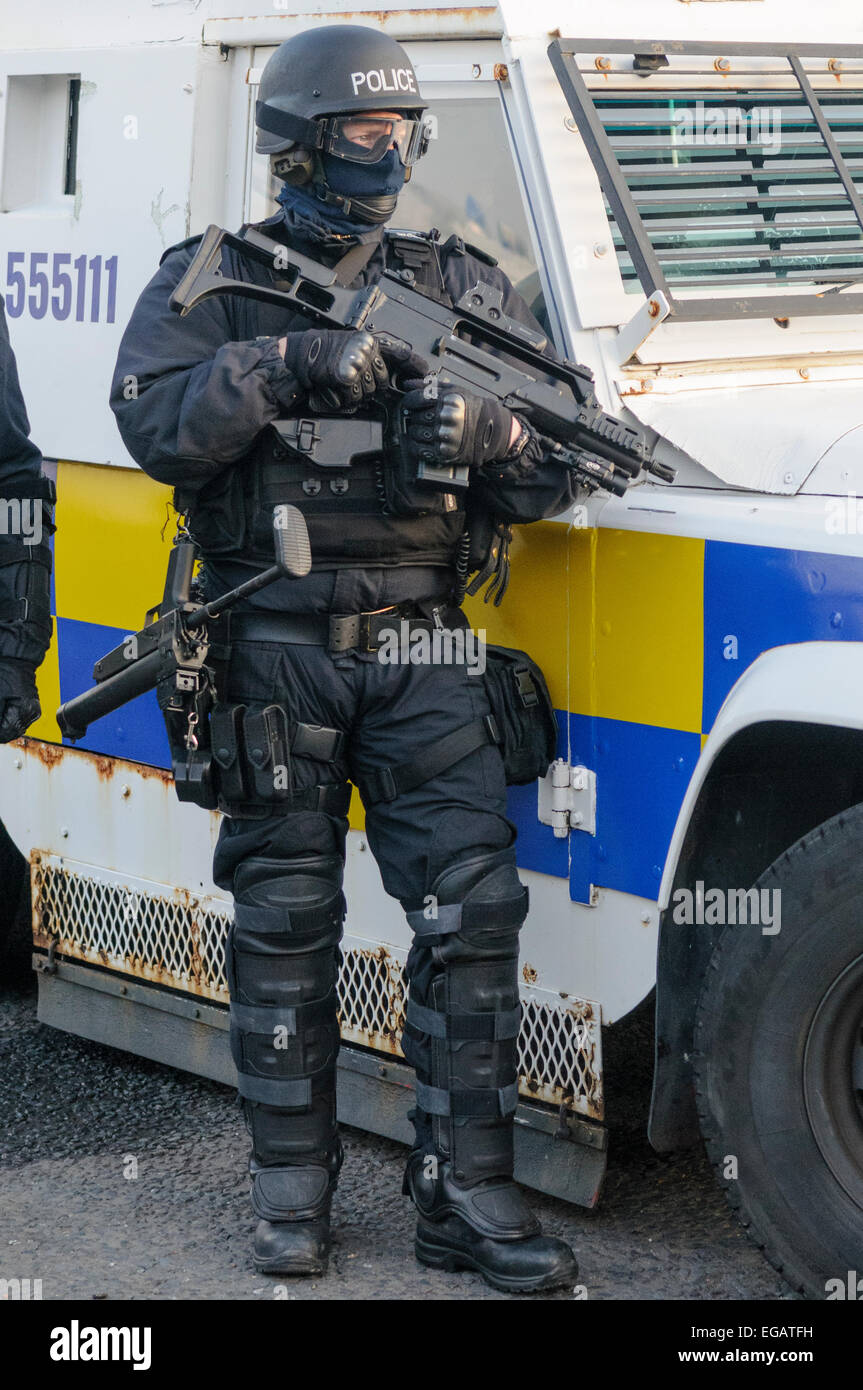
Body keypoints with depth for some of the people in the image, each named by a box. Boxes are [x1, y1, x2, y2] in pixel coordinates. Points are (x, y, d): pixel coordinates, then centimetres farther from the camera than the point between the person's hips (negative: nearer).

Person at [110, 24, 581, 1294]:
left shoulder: (461, 285, 10)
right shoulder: (210, 282, 6)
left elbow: (556, 471, 6)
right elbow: (154, 420, -12)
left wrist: (484, 429, -16)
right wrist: (292, 362, -21)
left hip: (418, 648, 2)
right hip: (275, 650, -2)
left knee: (473, 906, -5)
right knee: (286, 921, 5)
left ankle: (468, 1196, 2)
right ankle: (292, 1188, 17)